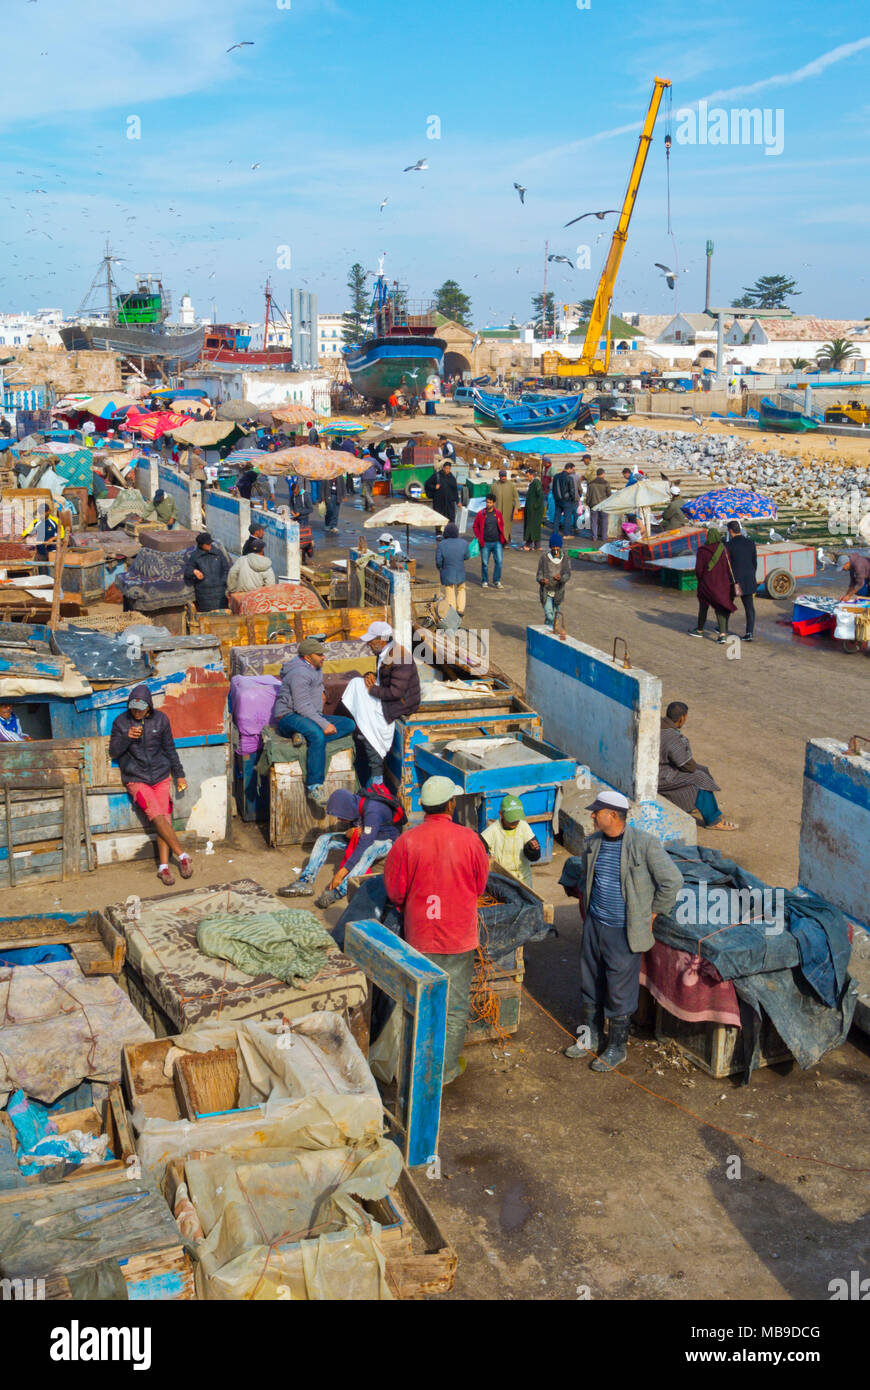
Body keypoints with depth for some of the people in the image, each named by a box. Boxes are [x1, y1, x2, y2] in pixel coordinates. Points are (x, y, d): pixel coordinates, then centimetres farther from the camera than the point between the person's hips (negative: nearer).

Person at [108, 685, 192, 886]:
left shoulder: (160, 719, 4)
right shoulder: (121, 722, 0)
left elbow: (170, 748, 14)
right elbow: (113, 752, 0)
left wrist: (179, 775, 15)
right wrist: (127, 737, -18)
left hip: (161, 775, 2)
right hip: (135, 779, -2)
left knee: (164, 818, -11)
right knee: (157, 816, -18)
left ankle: (164, 866, -10)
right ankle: (181, 855, -9)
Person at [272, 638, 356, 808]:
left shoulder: (315, 668, 13)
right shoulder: (299, 673, -17)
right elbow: (302, 706, -25)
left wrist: (320, 691, 20)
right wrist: (324, 724, -29)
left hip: (312, 717, 10)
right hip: (289, 718, -10)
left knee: (349, 724, -8)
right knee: (317, 735, -40)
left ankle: (305, 736, -24)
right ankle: (314, 787, -40)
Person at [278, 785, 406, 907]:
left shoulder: (372, 810, -35)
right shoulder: (352, 803, -12)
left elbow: (364, 845, -39)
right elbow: (341, 828, 6)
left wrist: (342, 873, -41)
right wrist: (348, 833, -20)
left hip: (386, 841, -8)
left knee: (369, 851, -42)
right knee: (324, 839, -4)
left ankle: (338, 891, -53)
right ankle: (305, 883, -14)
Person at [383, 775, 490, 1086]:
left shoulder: (406, 842, -12)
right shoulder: (469, 839, -11)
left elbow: (394, 892, -5)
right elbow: (480, 885, 2)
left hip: (419, 935, 1)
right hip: (459, 936, 0)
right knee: (455, 1003, 13)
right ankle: (447, 1068, 21)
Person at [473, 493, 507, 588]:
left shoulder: (498, 513, 5)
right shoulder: (481, 514, -2)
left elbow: (502, 526, 16)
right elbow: (475, 527, 6)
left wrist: (502, 538, 7)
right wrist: (479, 539, -3)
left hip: (497, 542, 2)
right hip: (485, 543, -2)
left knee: (499, 561, -3)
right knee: (485, 563, 4)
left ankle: (497, 581, 10)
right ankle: (484, 581, 18)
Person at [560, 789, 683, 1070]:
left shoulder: (644, 843, -18)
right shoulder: (593, 843, 1)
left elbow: (672, 881, -12)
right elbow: (576, 869, 23)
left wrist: (652, 913, -7)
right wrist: (583, 900, 19)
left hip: (624, 931, -6)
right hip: (594, 925, 6)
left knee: (619, 992, 5)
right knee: (590, 984, 17)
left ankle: (617, 1048, 22)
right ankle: (590, 1038, 35)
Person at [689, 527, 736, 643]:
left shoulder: (702, 550, -13)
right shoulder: (724, 549, -7)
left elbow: (698, 569, -13)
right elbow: (729, 568, -4)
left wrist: (700, 578, 7)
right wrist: (726, 580, 11)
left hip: (706, 582, -2)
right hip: (722, 583, 2)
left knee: (703, 606, 17)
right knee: (720, 608, 8)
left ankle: (700, 630, 32)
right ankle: (723, 633, -6)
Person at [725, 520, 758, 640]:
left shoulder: (729, 545, -13)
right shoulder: (750, 543, 0)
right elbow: (755, 562, 6)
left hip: (734, 580, -3)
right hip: (749, 580, 3)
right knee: (749, 607, 3)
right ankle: (750, 633, -5)